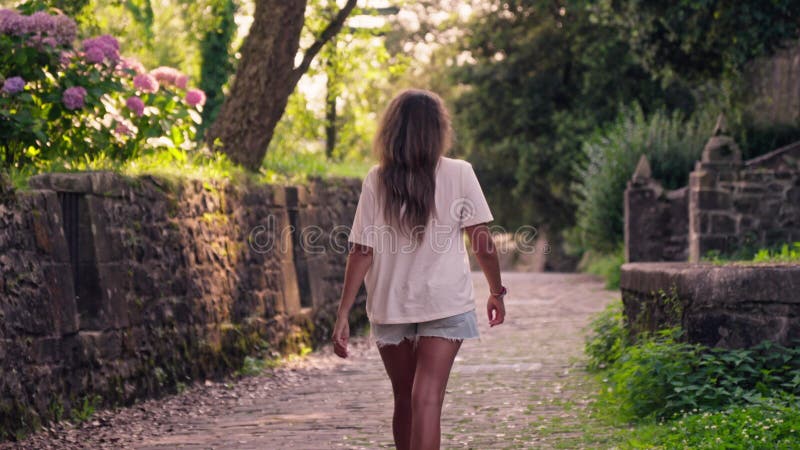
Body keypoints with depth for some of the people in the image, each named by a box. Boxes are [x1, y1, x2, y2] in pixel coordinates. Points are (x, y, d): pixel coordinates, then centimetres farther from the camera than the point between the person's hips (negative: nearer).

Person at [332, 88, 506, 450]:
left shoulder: (376, 181, -3)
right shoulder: (458, 174, -6)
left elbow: (361, 253, -5)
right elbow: (482, 242, -4)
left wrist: (343, 314, -2)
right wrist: (497, 291, 10)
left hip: (390, 307, 2)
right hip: (445, 304, -2)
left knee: (405, 401, 15)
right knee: (427, 399, -10)